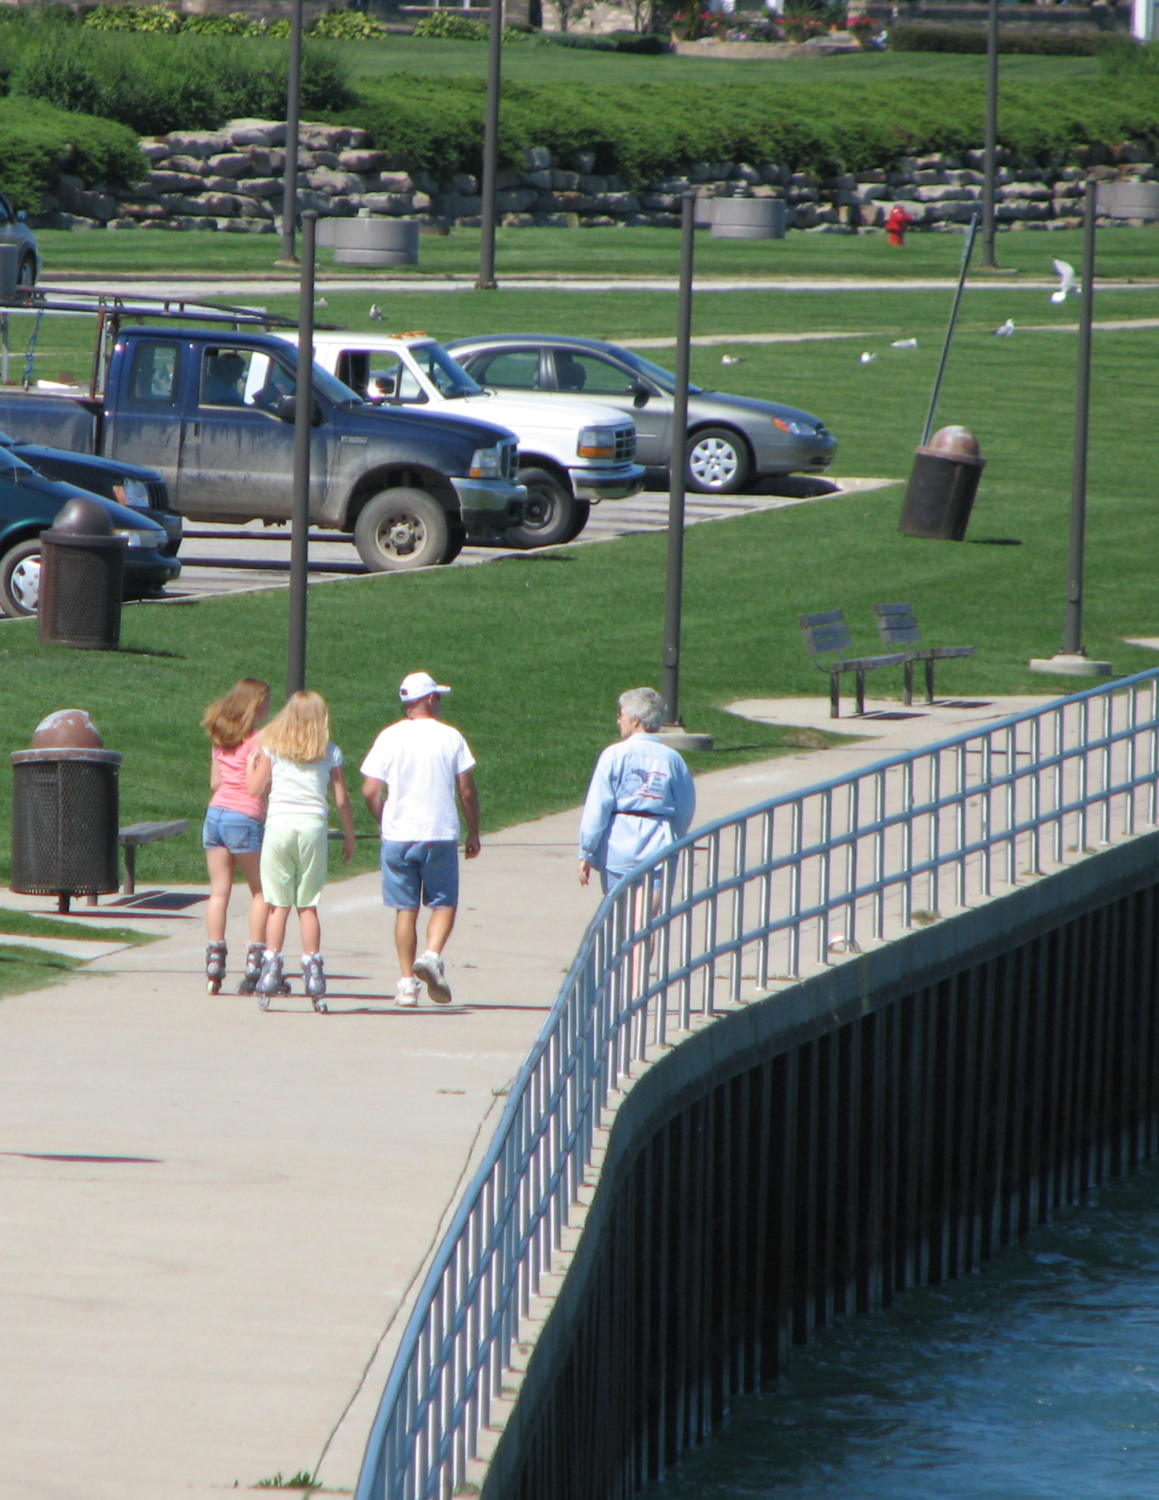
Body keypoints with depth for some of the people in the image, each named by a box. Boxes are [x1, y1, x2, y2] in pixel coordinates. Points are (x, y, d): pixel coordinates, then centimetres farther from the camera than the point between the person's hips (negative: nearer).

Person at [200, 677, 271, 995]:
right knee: (261, 891, 6)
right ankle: (254, 961, -2)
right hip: (244, 817, -6)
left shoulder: (220, 737, 11)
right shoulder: (256, 739, -9)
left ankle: (214, 965, 0)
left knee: (219, 891, 6)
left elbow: (215, 781, 15)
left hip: (215, 812, 6)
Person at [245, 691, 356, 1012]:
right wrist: (349, 838, 13)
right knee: (308, 905, 6)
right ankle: (312, 969, 2)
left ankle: (271, 966, -7)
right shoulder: (330, 752, 5)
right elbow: (342, 800, 3)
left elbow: (254, 789, 5)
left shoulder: (272, 747, 4)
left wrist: (251, 762, 24)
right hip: (313, 829, 0)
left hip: (279, 827, 0)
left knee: (278, 904, 2)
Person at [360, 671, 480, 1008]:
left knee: (406, 909, 7)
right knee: (444, 903, 10)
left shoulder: (389, 737, 0)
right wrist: (473, 833, 10)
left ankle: (407, 981, 3)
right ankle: (432, 954, -16)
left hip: (398, 836, 1)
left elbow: (370, 790, -3)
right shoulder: (450, 737, -1)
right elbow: (467, 790, -1)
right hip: (440, 834, -1)